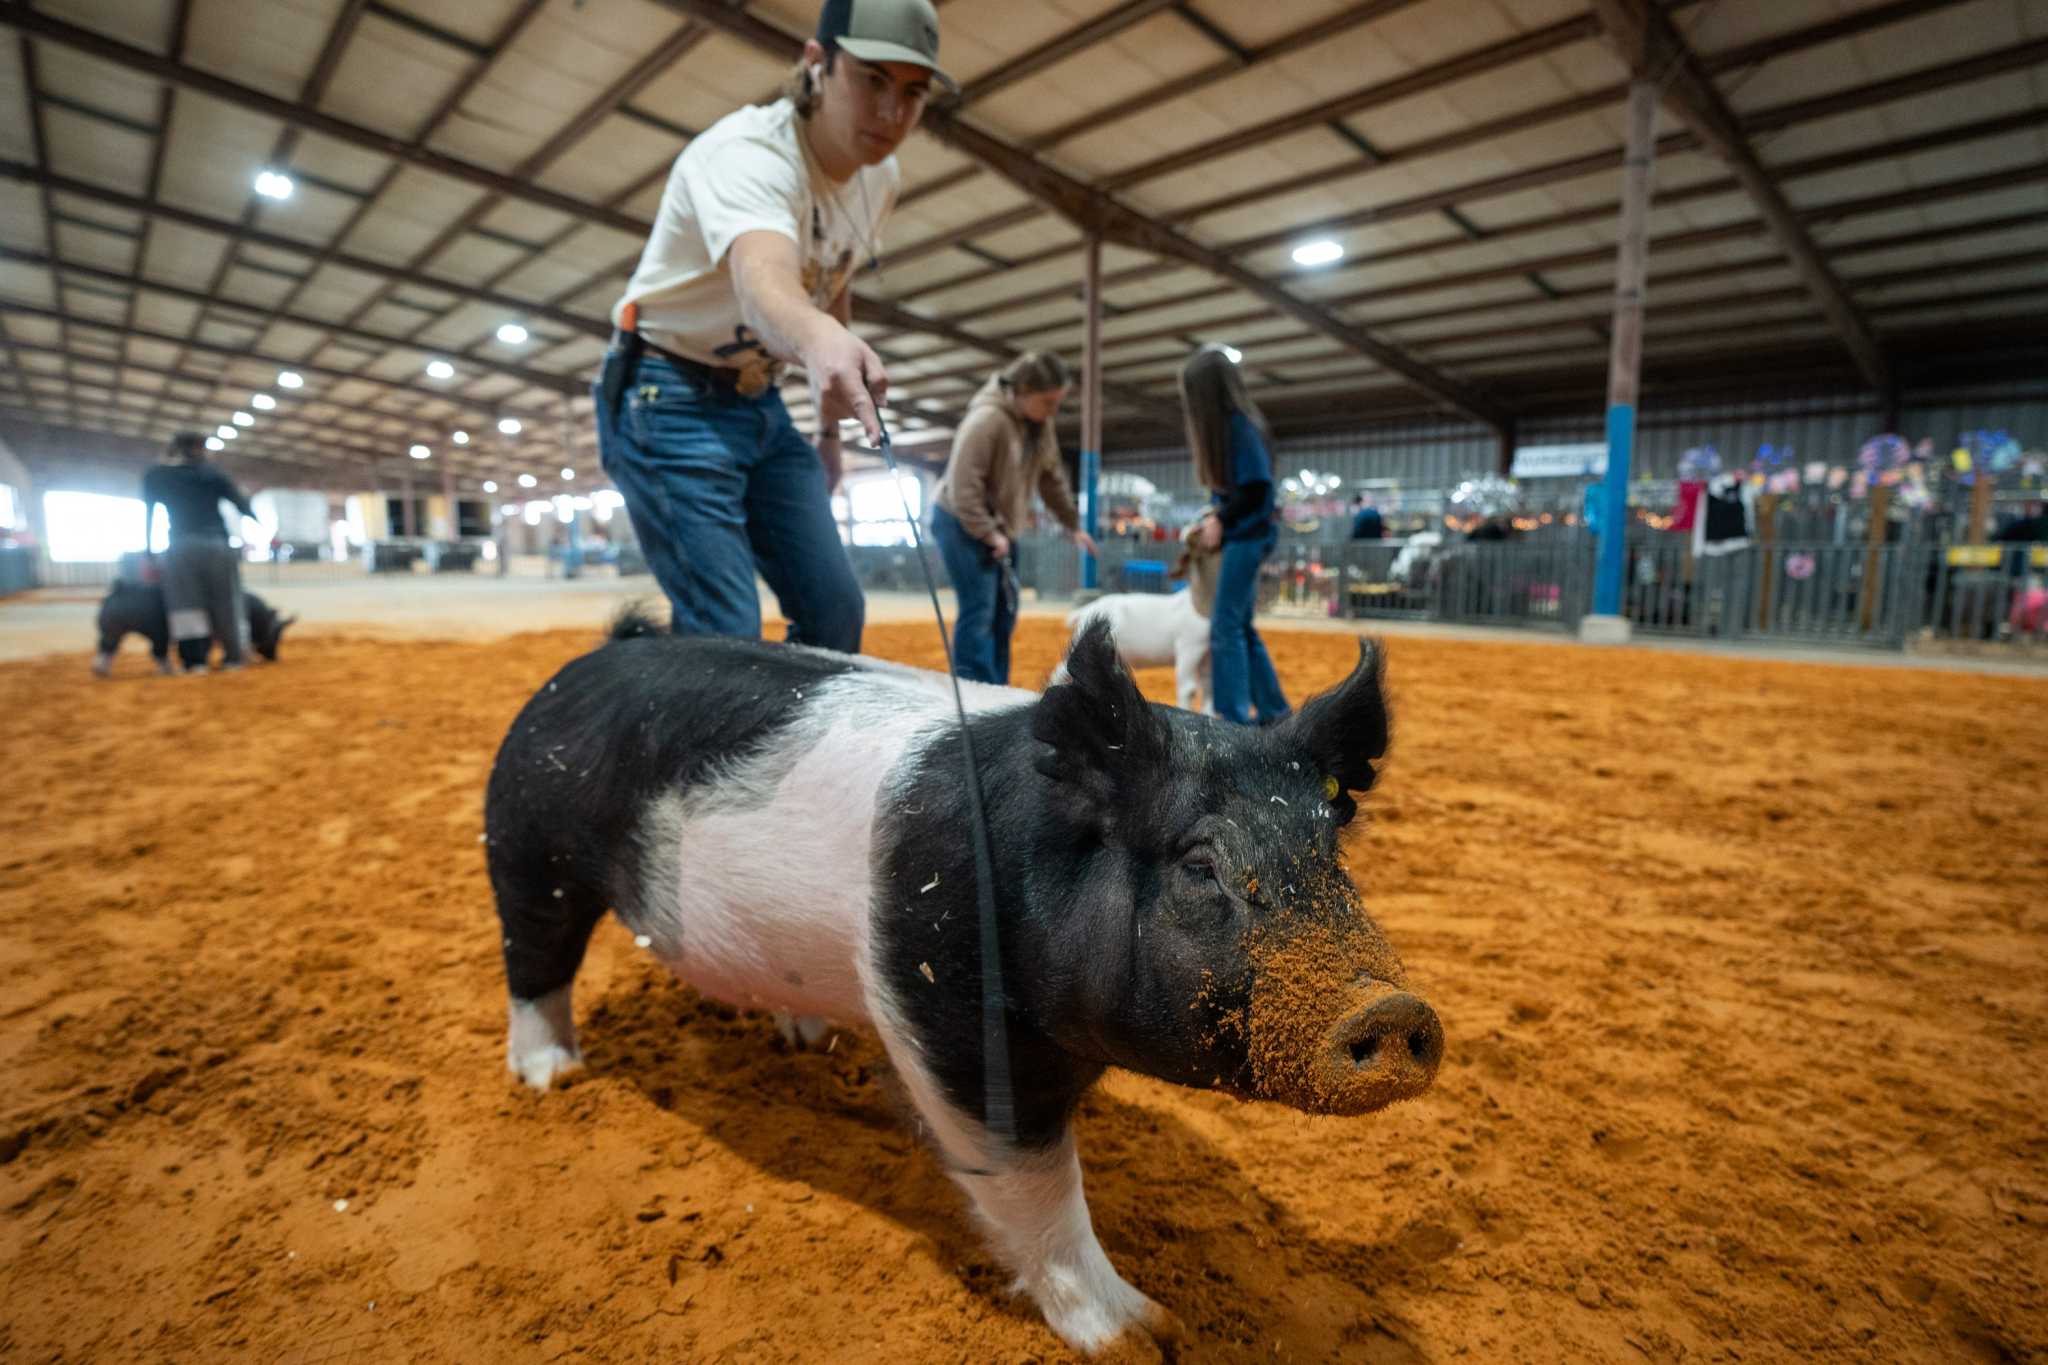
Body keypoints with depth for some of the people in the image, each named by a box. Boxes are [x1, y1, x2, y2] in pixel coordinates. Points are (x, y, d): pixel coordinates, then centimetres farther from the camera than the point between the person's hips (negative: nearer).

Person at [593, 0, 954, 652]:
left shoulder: (880, 176, 0)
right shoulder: (746, 153, -23)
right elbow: (763, 278, -46)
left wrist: (831, 429, 14)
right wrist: (817, 338, -68)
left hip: (761, 403, 7)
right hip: (669, 398, -7)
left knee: (836, 610, 5)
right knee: (725, 633, -14)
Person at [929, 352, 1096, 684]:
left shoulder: (1041, 425, 3)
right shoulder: (986, 420, -23)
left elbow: (1052, 478, 14)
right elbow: (963, 486, -24)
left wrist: (1073, 526, 16)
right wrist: (988, 534, -20)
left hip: (998, 526, 8)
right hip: (962, 522, -8)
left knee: (1004, 613, 7)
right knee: (979, 611, -13)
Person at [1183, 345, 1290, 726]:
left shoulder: (1241, 425, -16)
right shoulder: (1225, 423, 12)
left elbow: (1258, 490, -19)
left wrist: (1221, 521, -11)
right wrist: (1216, 517, 3)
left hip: (1246, 537, -9)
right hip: (1237, 536, 9)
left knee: (1226, 628, -8)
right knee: (1241, 627, 13)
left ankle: (1235, 721, -3)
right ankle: (1273, 712, 23)